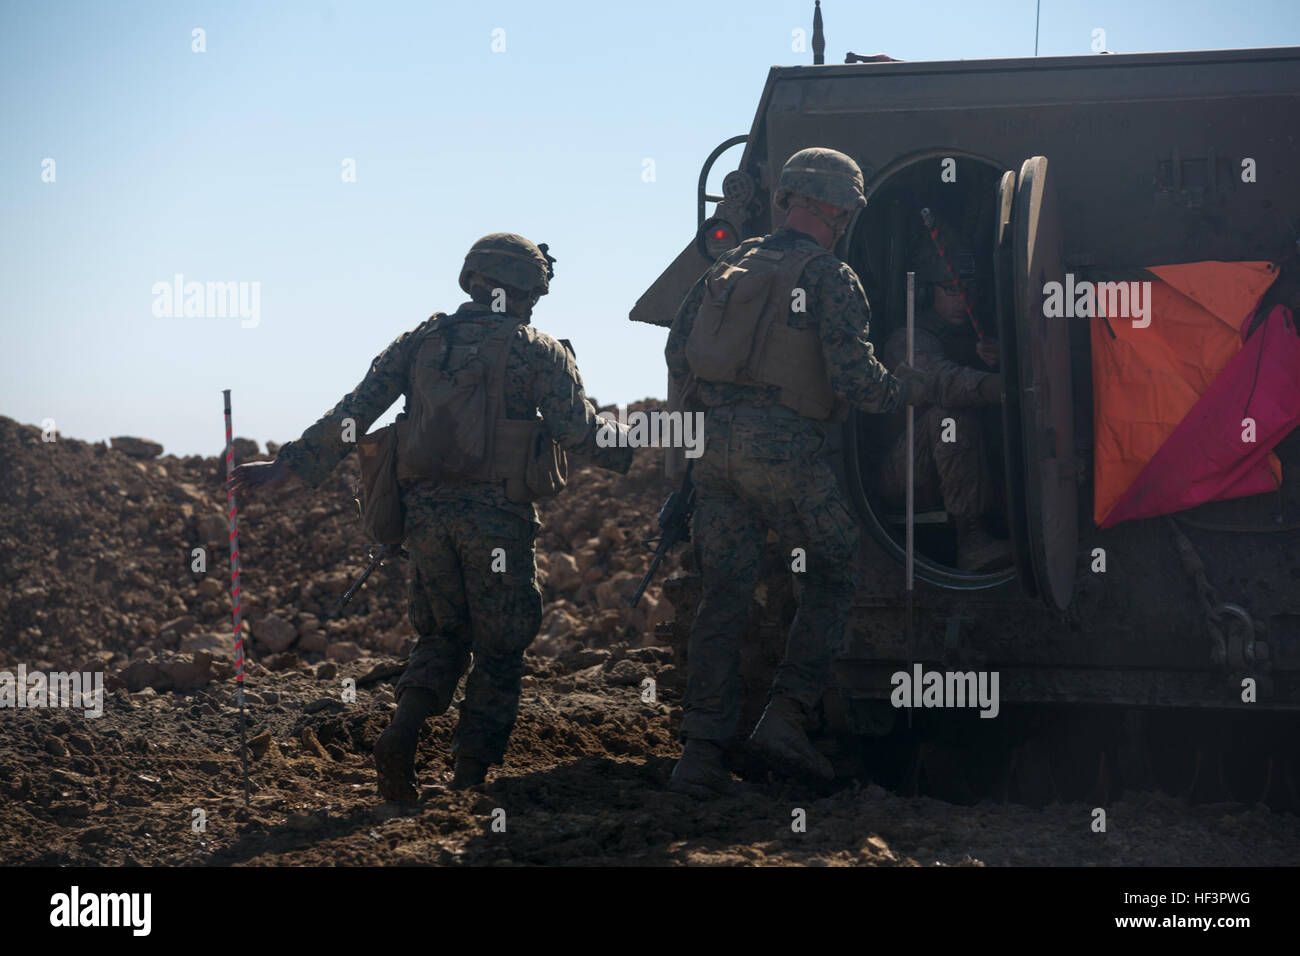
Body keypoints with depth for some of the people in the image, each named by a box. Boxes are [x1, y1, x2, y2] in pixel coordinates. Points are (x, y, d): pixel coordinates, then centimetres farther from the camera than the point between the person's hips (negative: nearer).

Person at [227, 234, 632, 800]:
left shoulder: (421, 342, 10)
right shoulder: (539, 352, 1)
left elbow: (352, 414, 6)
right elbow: (579, 432, -6)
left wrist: (288, 464, 10)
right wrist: (631, 452, 13)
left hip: (426, 511, 4)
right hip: (497, 518, -3)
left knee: (442, 637, 19)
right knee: (499, 650, 10)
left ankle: (403, 732, -5)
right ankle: (471, 775, 3)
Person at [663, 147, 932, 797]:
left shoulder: (732, 265, 15)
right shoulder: (830, 278, -4)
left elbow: (678, 350, 17)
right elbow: (854, 378, -10)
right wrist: (909, 390, 9)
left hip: (717, 445, 6)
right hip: (784, 446, -6)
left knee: (722, 596, 8)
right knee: (830, 578, 10)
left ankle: (702, 752, 3)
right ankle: (785, 719, -2)